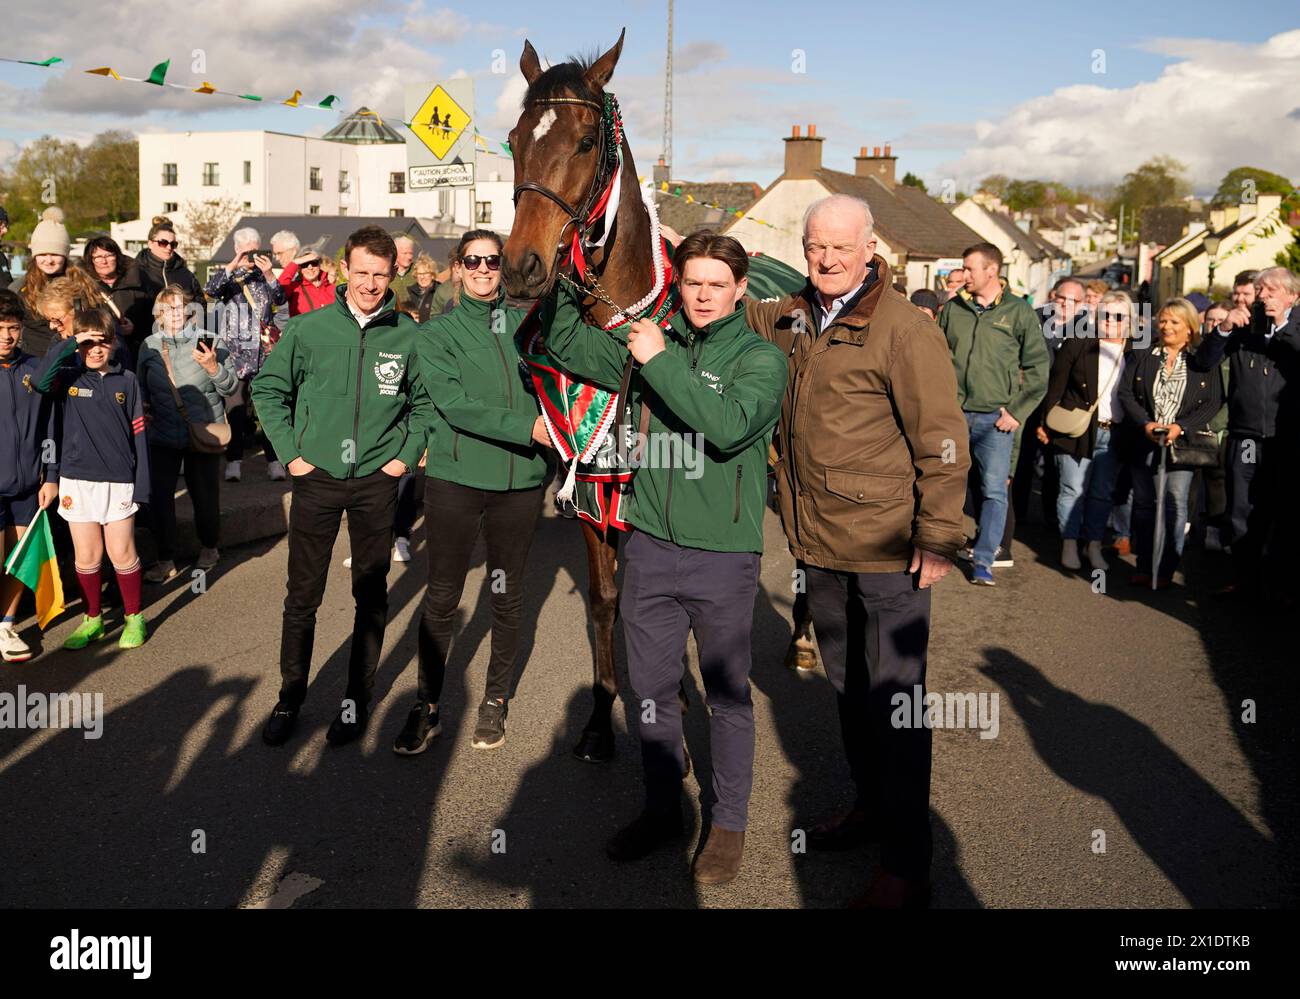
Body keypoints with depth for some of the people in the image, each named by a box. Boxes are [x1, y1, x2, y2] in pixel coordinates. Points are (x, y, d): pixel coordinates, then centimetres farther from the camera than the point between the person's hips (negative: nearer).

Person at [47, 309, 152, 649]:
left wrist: (141, 485, -1)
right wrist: (71, 343, -20)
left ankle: (134, 617, 21)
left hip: (119, 481, -1)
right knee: (86, 556, 10)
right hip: (77, 481, 1)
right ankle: (91, 618, 25)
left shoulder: (126, 380, 1)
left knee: (122, 554, 4)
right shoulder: (68, 377, 2)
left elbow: (138, 434, 2)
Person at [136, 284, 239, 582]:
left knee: (205, 494, 9)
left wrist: (214, 367, -21)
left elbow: (232, 389, -5)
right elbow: (141, 387, 17)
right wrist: (143, 408, 0)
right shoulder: (149, 345, 4)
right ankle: (165, 559, 13)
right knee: (159, 495, 0)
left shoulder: (207, 341, -4)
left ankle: (208, 546, 33)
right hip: (162, 433, 2)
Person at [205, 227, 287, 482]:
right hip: (235, 352, -1)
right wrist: (233, 265, -20)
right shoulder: (227, 274, 9)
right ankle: (234, 460, 1)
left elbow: (280, 299, -4)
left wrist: (269, 275, -19)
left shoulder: (265, 276, 12)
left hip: (264, 352, 1)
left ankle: (274, 460, 0)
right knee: (235, 406, -5)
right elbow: (211, 290, -11)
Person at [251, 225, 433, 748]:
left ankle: (358, 697, 24)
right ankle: (290, 696, 22)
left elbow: (423, 401, 9)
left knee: (371, 593, 10)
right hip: (317, 477, 0)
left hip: (377, 481, 0)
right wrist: (290, 452, -1)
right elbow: (268, 388, 5)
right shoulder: (308, 328, -5)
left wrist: (407, 454, 0)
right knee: (301, 595, 7)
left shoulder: (409, 335, -4)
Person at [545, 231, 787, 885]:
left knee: (726, 695, 9)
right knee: (652, 688, 14)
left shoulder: (761, 358, -6)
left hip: (724, 554, -4)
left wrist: (662, 361, -22)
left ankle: (729, 823, 25)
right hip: (651, 545, 4)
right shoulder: (652, 345, 8)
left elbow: (730, 425, -24)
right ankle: (662, 810, 32)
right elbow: (568, 343, 12)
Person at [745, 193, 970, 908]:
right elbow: (742, 314, 29)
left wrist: (938, 537, -16)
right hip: (820, 543, 7)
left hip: (887, 551, -7)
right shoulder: (794, 318, 7)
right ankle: (869, 805, 40)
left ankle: (906, 864, 10)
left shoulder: (903, 329, -15)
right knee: (846, 683, 20)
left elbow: (942, 440, -15)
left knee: (892, 697, -1)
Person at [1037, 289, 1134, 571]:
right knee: (1073, 490, 1)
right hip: (1078, 430, -2)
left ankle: (1095, 547, 18)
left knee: (1103, 493, 8)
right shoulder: (1077, 345, 0)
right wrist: (1045, 423, -5)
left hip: (1114, 434, 2)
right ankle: (1069, 545, 12)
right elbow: (1056, 387, -1)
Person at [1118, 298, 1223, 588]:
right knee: (1144, 503, 7)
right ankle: (1144, 566, 14)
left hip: (1182, 443, -2)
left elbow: (1213, 402, -2)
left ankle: (1166, 569, 2)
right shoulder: (1141, 357, 10)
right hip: (1143, 443, 3)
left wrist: (1181, 426, -14)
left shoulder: (1204, 362, 3)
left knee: (1175, 504, -5)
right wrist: (1145, 424, -12)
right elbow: (1125, 393, 2)